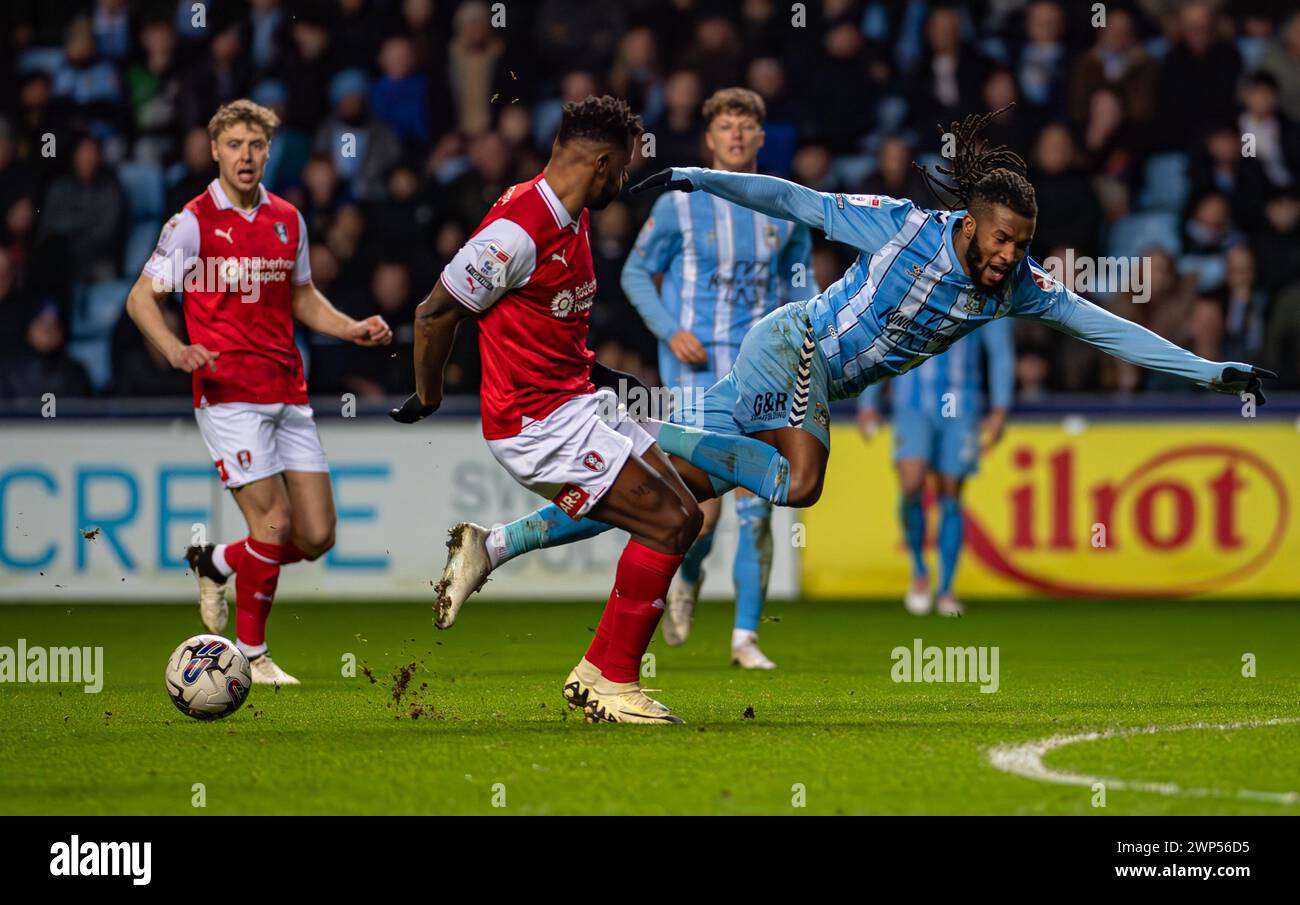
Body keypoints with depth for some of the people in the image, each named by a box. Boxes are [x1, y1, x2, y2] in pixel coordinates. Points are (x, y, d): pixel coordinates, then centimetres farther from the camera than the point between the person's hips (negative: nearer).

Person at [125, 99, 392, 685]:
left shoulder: (287, 219, 12)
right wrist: (174, 349, -20)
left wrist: (352, 329, 8)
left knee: (317, 536, 1)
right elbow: (141, 298, -2)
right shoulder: (194, 221, -4)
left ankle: (215, 562, 27)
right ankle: (250, 654, 5)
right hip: (228, 392, -6)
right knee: (273, 522, -12)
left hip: (288, 395, 6)